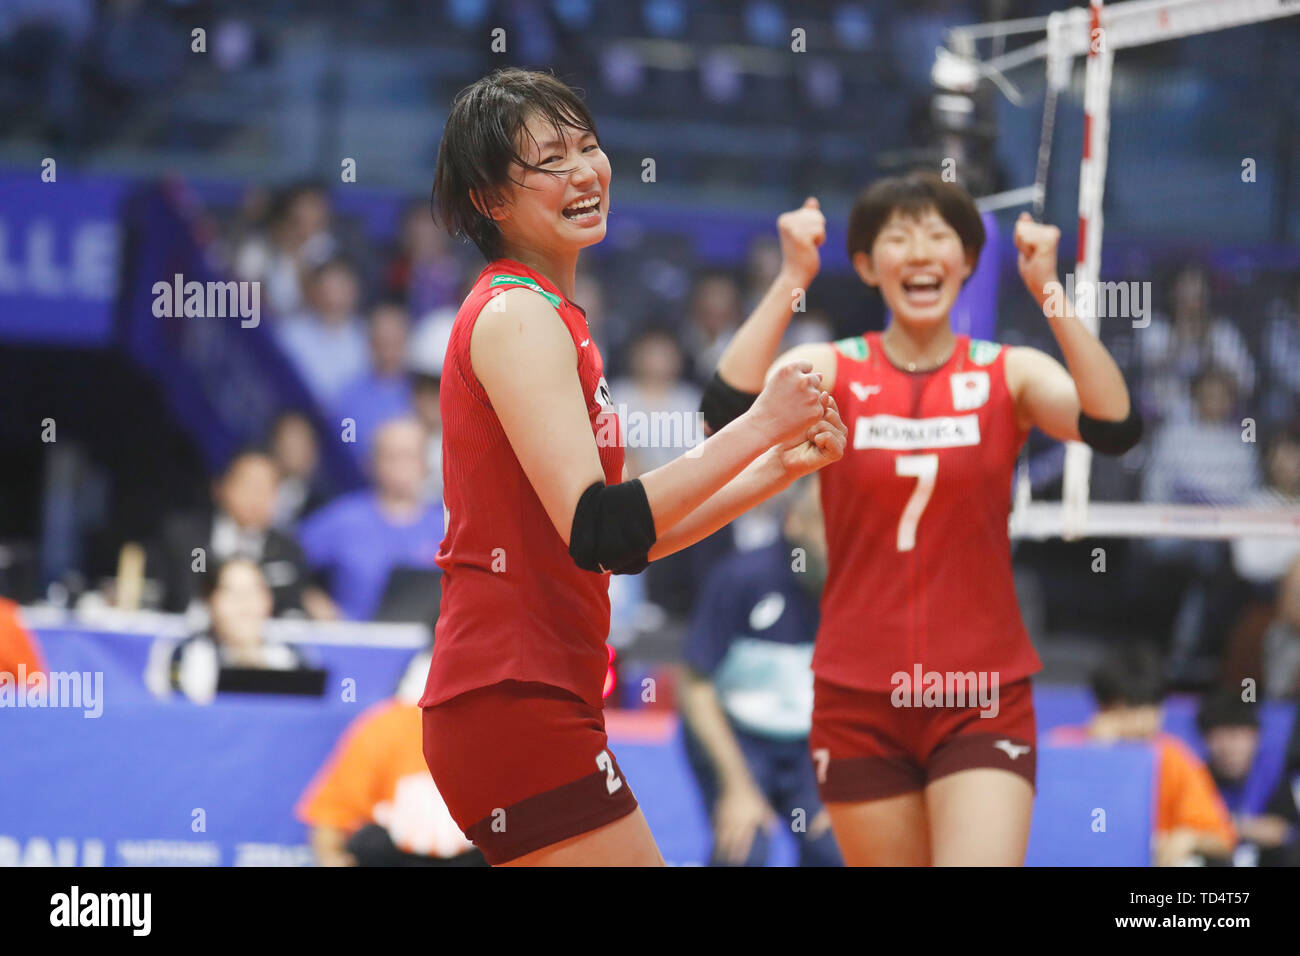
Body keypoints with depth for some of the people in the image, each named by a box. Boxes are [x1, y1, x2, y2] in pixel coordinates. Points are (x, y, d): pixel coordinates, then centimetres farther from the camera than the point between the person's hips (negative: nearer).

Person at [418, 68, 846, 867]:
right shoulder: (516, 317, -12)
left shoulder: (549, 318, 18)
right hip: (515, 703, -10)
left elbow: (627, 541, 19)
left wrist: (779, 466, 11)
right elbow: (597, 532, -23)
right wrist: (761, 425, -18)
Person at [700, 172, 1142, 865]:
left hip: (983, 703, -1)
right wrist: (791, 281, -24)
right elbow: (728, 411, -19)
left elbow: (1113, 430, -18)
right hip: (858, 701, 1)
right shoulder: (832, 371, 1)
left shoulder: (1009, 374, 1)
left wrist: (1049, 292, -25)